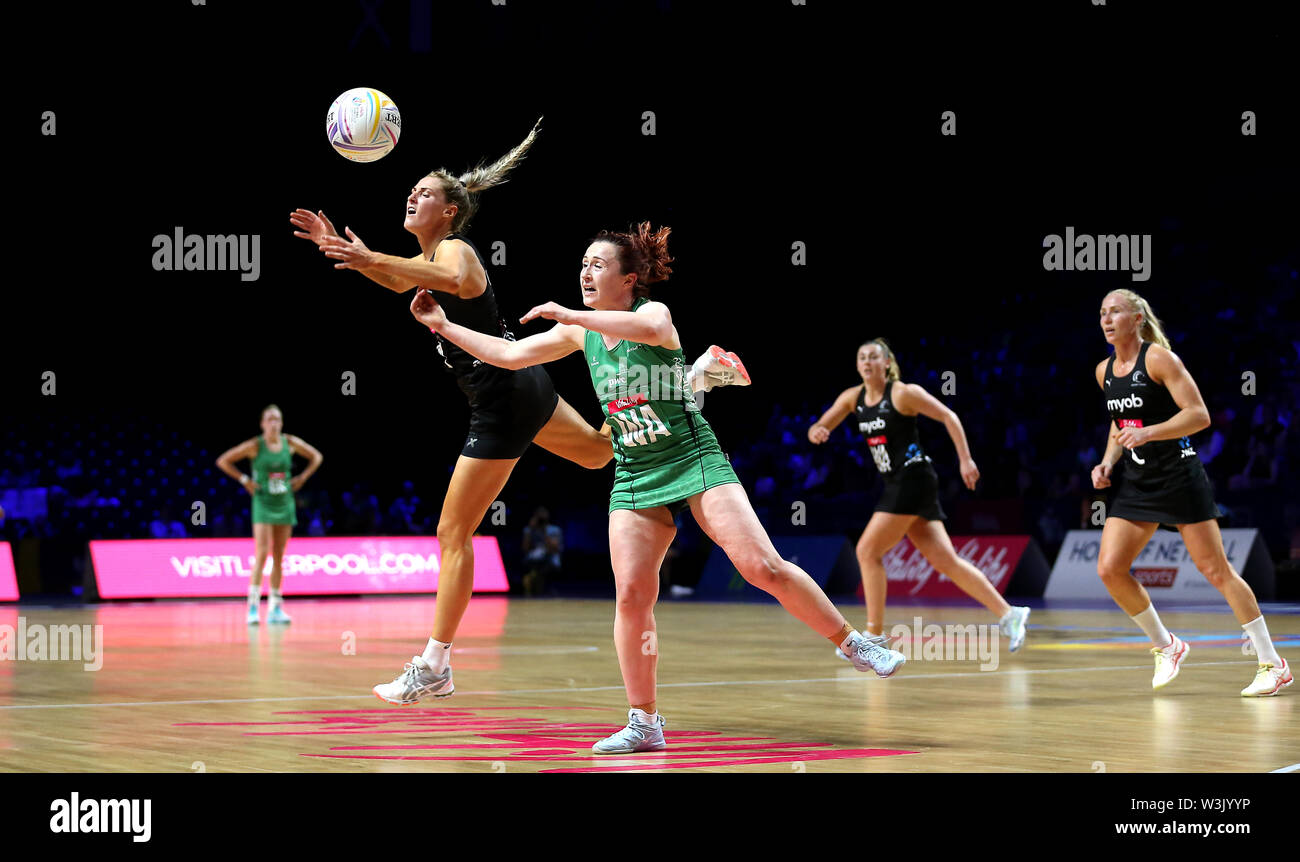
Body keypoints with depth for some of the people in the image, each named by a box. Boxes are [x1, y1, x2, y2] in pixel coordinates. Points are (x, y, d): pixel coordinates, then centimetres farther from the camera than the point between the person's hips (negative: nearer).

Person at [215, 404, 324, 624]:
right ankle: (253, 607, -14)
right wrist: (244, 480, -7)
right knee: (262, 554, -15)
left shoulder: (290, 442, 1)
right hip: (263, 504, -4)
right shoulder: (255, 446, -8)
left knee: (279, 558, 7)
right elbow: (223, 461, -4)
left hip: (285, 504, 4)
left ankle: (275, 608, 12)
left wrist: (302, 478, 5)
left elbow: (316, 457, 16)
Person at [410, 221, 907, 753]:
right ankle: (643, 724, 1)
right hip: (635, 477, 5)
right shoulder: (581, 333, 9)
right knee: (631, 595, -8)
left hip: (694, 460, -5)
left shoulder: (653, 311, -10)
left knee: (764, 568, -15)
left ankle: (854, 644, -1)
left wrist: (569, 315, -36)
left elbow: (650, 327, -36)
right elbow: (510, 354, 18)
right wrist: (443, 326, 15)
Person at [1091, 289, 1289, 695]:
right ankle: (1166, 646, 16)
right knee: (1109, 570, -4)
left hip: (1178, 476, -7)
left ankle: (1272, 665, 2)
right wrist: (1108, 462, 8)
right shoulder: (1105, 371, 9)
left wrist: (1148, 433, -27)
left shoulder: (1159, 358, -12)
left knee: (1216, 570, -6)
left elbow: (1199, 415, -17)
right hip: (1135, 483, 7)